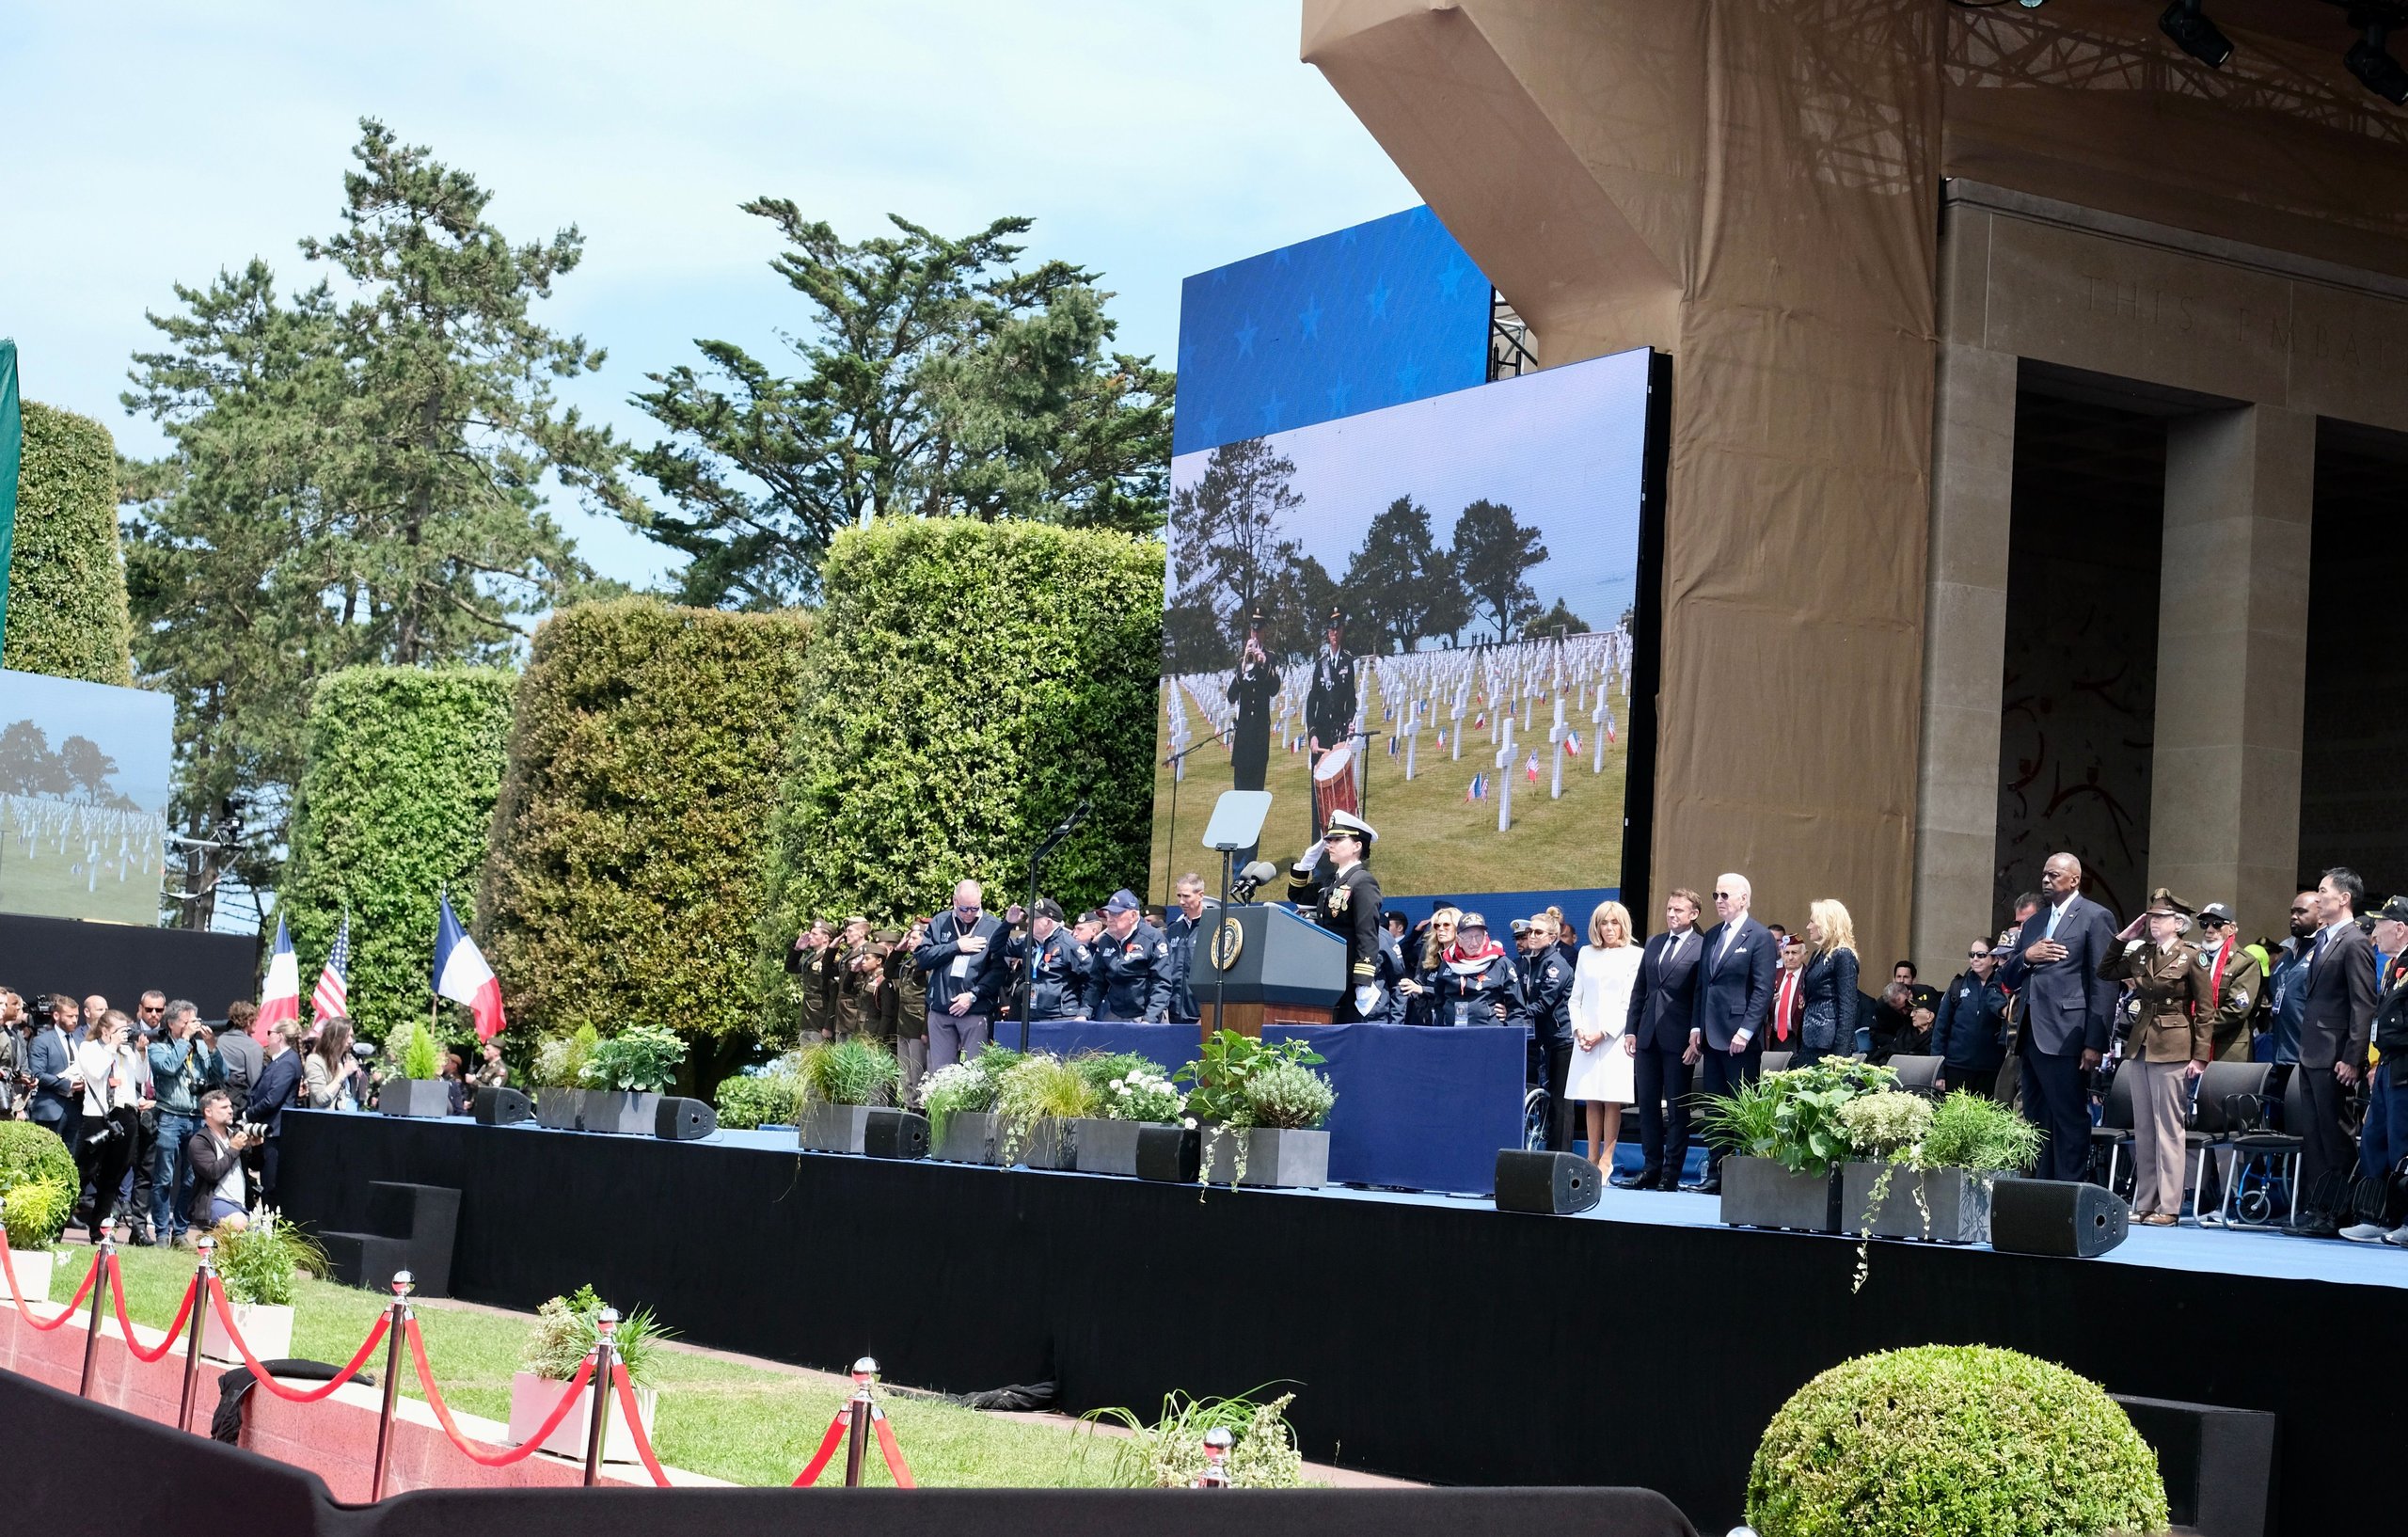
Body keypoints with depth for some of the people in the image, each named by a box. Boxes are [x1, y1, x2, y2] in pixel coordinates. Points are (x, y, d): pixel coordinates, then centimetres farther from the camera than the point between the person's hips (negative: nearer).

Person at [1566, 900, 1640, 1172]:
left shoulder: (1634, 956, 1)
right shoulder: (1586, 954, 14)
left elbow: (1629, 1002, -4)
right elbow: (1576, 998, 14)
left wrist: (1602, 1033, -11)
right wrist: (1578, 1030, -1)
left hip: (1615, 1036, -4)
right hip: (1586, 1038, 4)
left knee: (1612, 1100, -4)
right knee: (1591, 1100, 3)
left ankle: (1606, 1161, -3)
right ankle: (1592, 1158, 7)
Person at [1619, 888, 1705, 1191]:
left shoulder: (1701, 949, -6)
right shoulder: (1654, 944, 14)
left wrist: (1695, 1041, -14)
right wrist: (1631, 1029, 9)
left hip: (1678, 1039, -6)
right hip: (1648, 1037, 6)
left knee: (1677, 1108, 1)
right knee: (1647, 1104, 9)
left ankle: (1671, 1174, 6)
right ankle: (1651, 1168, 17)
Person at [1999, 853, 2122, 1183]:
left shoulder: (2095, 917, -2)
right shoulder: (2034, 922, 20)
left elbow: (2103, 984, -8)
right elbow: (2007, 978, 20)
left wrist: (2095, 1043, -15)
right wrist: (2026, 956, -2)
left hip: (2065, 1039, -7)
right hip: (2031, 1037, 7)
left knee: (2069, 1122, -7)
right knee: (2036, 1122, 9)